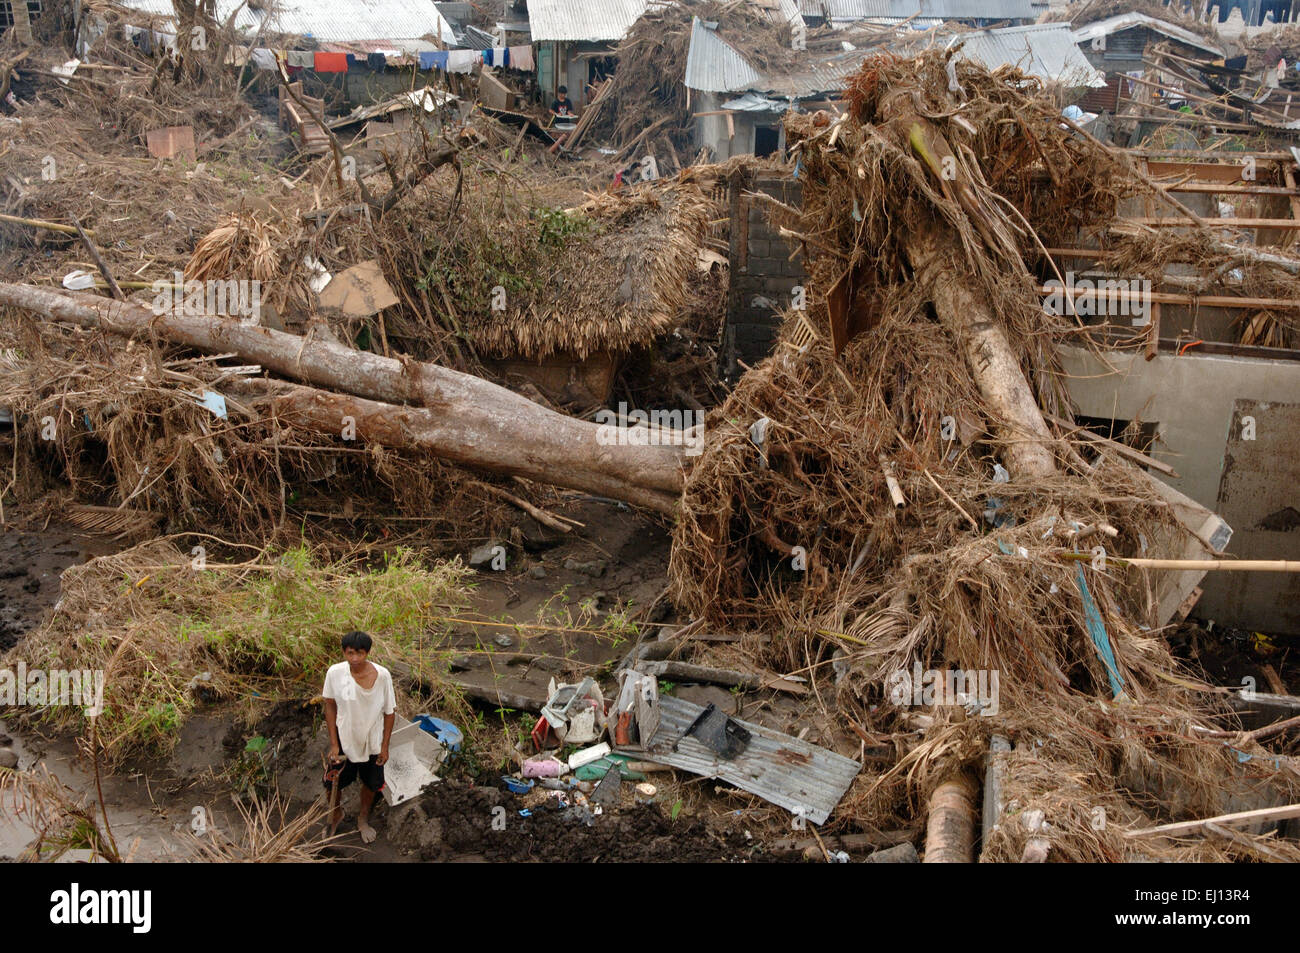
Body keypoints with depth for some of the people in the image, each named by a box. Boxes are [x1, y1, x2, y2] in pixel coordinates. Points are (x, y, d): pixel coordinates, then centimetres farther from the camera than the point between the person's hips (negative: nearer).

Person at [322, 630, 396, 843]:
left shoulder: (382, 675, -23)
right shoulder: (335, 673, -21)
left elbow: (389, 712, -10)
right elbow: (330, 706, -7)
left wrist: (384, 747, -6)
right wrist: (333, 743, -7)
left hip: (372, 742, 0)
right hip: (344, 740, 0)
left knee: (371, 783, 21)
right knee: (333, 784, 17)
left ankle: (363, 819, 51)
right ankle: (335, 815, 51)